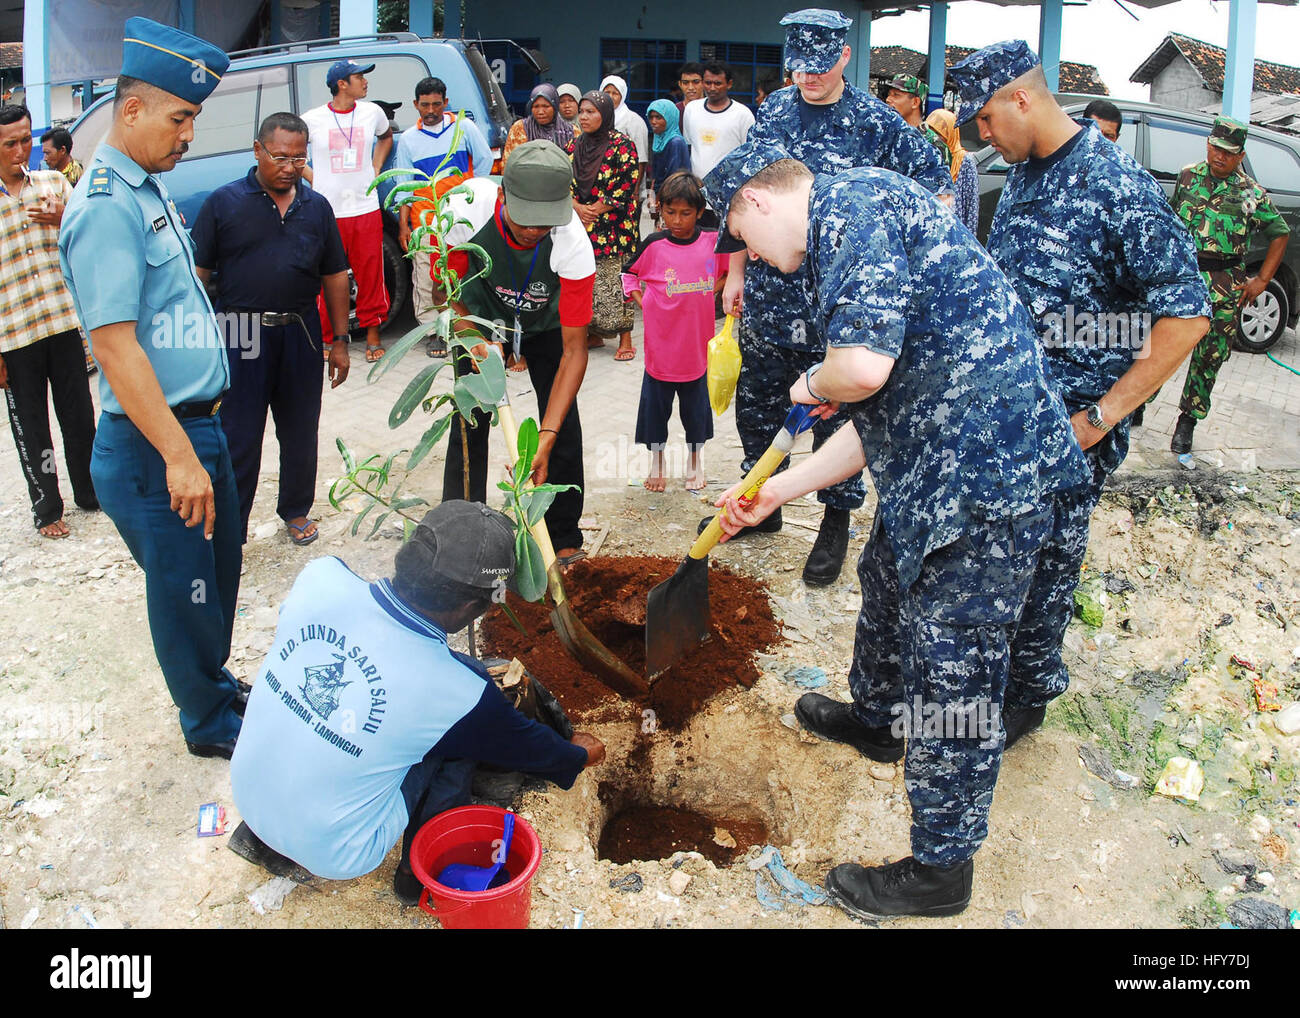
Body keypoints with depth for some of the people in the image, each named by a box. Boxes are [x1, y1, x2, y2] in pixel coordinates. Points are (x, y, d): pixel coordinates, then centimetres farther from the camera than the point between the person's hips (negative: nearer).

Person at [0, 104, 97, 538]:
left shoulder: (54, 183, 6)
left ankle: (89, 491, 29)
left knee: (79, 413, 12)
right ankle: (46, 507, 22)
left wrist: (64, 220, -13)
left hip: (64, 320, 2)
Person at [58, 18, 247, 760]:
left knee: (219, 571, 22)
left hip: (198, 424, 9)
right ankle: (208, 723, 26)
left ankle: (217, 684, 42)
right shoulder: (107, 207, -18)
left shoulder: (150, 188, 11)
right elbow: (114, 345, -24)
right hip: (153, 446, -9)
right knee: (184, 589, 7)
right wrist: (179, 456, -25)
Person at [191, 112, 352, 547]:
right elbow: (197, 274, -2)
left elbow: (335, 275, 12)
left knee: (301, 433, 13)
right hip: (242, 336, -3)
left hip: (301, 335, 3)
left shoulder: (316, 207, 9)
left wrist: (340, 340, 9)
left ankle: (296, 510, 32)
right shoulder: (224, 202, -1)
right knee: (238, 439, 1)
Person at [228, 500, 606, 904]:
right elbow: (523, 744, -4)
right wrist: (580, 757, 18)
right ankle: (421, 869, 14)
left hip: (246, 794, 5)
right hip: (333, 853, -5)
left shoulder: (322, 576, -17)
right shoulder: (457, 690, -25)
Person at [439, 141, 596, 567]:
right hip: (482, 318, 1)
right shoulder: (466, 208, -35)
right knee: (468, 423, -3)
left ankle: (564, 537, 11)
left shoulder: (573, 243, -38)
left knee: (563, 424, -7)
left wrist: (545, 439, -40)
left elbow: (574, 349, -35)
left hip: (546, 324, -1)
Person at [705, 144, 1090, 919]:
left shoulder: (855, 202, -11)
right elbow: (873, 421, 20)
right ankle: (876, 719, 56)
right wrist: (777, 492, 21)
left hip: (986, 477, -11)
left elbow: (864, 367, -27)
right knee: (888, 580, 29)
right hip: (938, 465, 11)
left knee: (952, 674, 1)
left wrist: (813, 385, -4)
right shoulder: (844, 242, 20)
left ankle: (940, 871, 19)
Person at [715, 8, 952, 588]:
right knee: (757, 403, 14)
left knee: (835, 412, 5)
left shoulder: (876, 122, -6)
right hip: (768, 296, 5)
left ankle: (837, 523, 21)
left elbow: (938, 193, -1)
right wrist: (736, 274, 13)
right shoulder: (773, 112, 7)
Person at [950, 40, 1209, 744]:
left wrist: (1101, 416, -19)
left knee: (1044, 558, 7)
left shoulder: (1119, 186, -17)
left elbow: (1186, 317, -18)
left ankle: (1027, 693, 28)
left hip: (1067, 428, -7)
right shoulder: (1021, 176, 8)